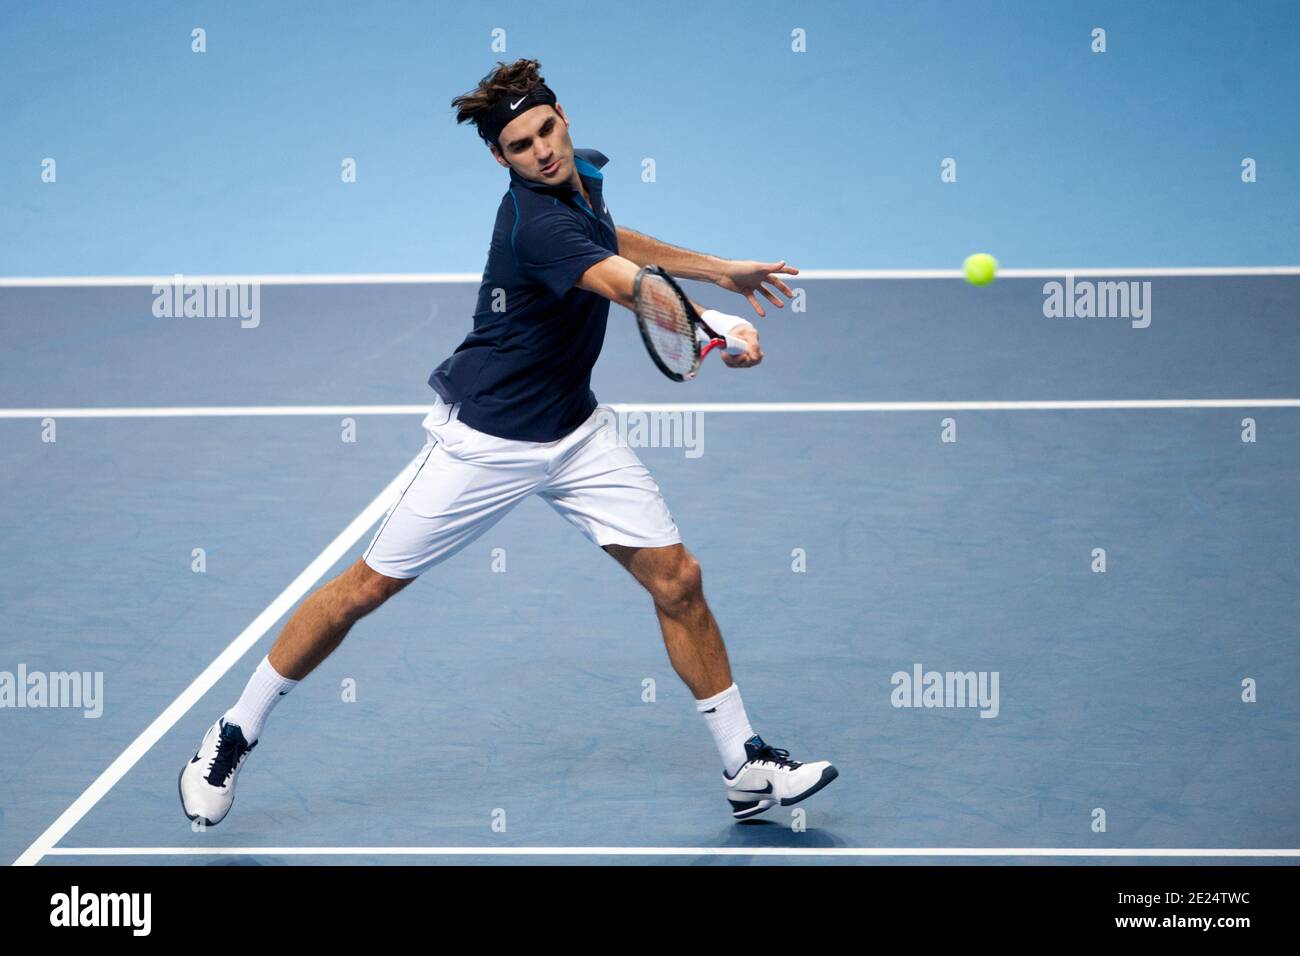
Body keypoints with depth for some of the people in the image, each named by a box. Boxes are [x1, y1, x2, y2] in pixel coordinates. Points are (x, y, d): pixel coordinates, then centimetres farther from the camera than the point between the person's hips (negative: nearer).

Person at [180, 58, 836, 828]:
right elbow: (628, 286, -45)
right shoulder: (536, 222, -27)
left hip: (576, 432, 8)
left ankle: (748, 770, 9)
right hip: (487, 439, -7)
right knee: (367, 587, 1)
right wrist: (717, 326, -62)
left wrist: (722, 270, 24)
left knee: (677, 580, -2)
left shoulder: (586, 173, 0)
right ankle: (233, 739, 18)